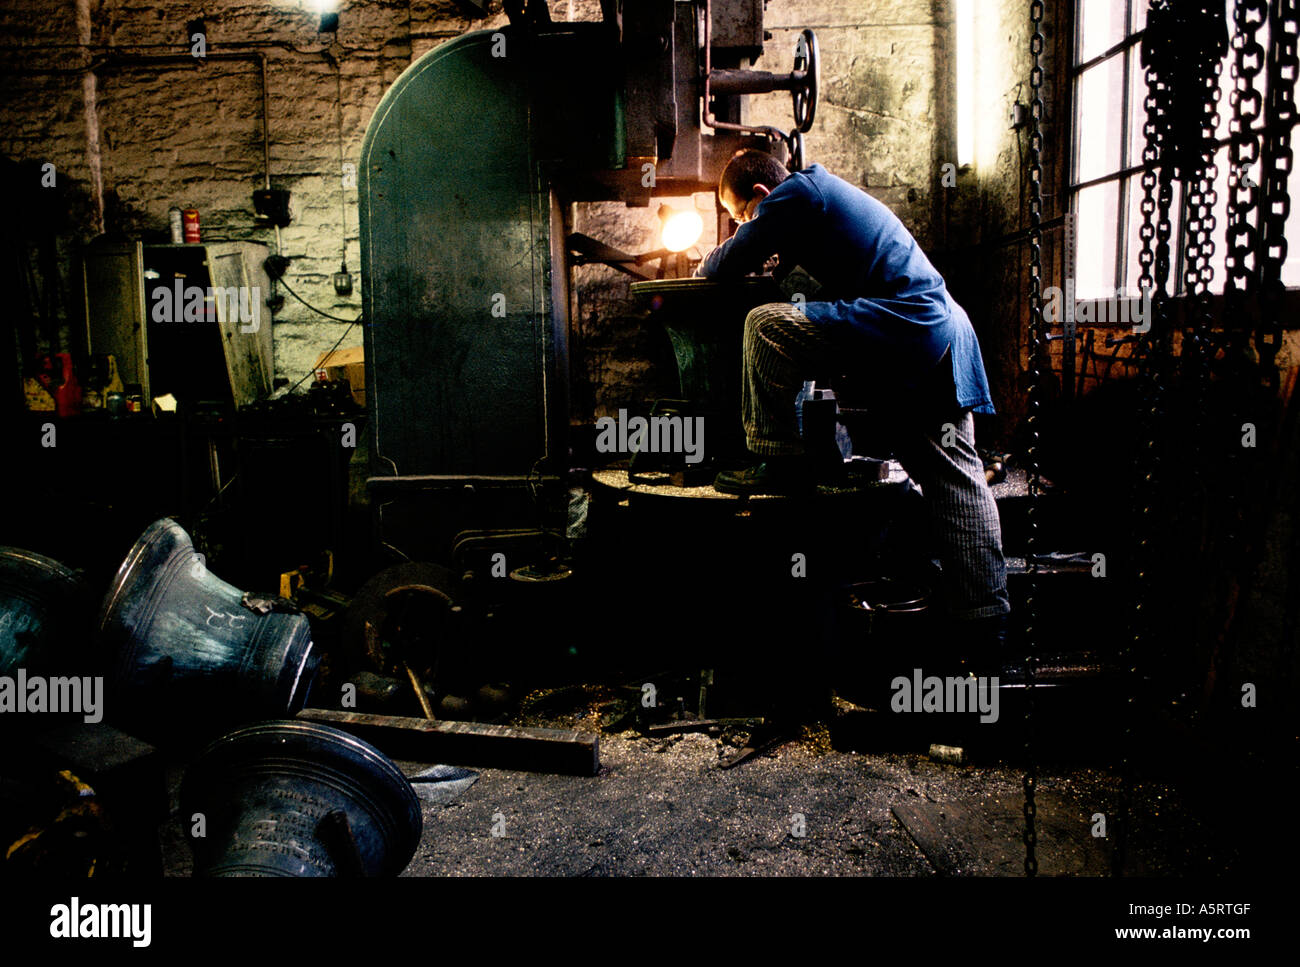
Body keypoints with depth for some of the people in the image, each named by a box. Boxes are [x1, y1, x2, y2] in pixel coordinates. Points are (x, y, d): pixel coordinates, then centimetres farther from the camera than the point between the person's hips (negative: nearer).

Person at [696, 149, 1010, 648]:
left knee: (765, 325, -9)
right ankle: (986, 616, 15)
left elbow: (733, 262, 1)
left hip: (898, 325, -10)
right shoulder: (828, 192, 28)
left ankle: (780, 463, -2)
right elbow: (802, 273, 42)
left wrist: (706, 265, 21)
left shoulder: (797, 191, -2)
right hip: (947, 336, 10)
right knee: (954, 477, 10)